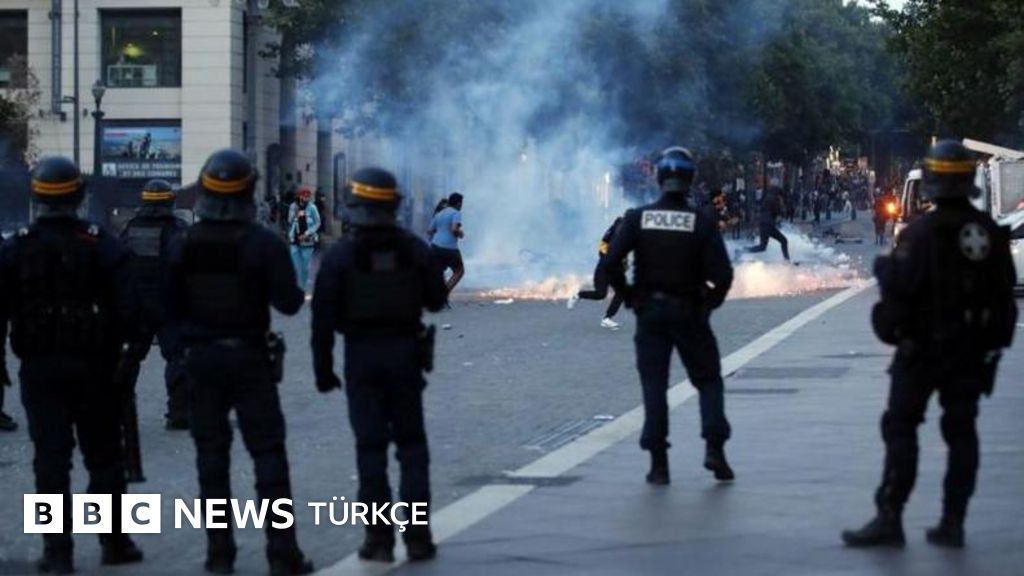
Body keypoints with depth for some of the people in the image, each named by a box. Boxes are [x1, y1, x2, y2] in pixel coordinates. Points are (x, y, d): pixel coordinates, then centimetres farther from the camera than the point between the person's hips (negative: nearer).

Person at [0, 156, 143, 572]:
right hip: (94, 366, 0)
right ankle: (114, 542, 16)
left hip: (39, 369, 0)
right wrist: (125, 350, 4)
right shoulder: (102, 246, -6)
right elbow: (128, 308, -11)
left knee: (50, 458, 3)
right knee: (104, 456, 11)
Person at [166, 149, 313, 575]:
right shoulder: (262, 243, -12)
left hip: (201, 359, 3)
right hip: (250, 358, -3)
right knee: (268, 452, 1)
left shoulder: (182, 246, -3)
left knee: (211, 453, 10)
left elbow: (170, 309, 0)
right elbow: (289, 302, -12)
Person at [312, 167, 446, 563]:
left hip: (362, 355, -2)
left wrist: (323, 368, -1)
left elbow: (324, 318, -8)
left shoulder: (340, 255, -8)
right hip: (405, 352, 2)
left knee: (371, 445, 3)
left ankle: (379, 538, 2)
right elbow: (436, 300, 6)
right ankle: (417, 535, 7)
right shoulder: (414, 249, -2)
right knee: (411, 443, 10)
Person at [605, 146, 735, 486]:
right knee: (708, 380, 13)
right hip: (690, 313, -1)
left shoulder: (638, 218, -4)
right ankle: (714, 448, -2)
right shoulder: (702, 223, -8)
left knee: (654, 385, 5)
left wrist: (628, 296, 0)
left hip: (650, 312, 1)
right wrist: (710, 302, 3)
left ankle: (658, 463, 0)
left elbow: (612, 261, -12)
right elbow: (722, 274, -14)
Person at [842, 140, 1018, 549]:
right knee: (962, 431, 10)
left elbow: (899, 285, -18)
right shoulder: (991, 233, 4)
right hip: (974, 349, 5)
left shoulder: (922, 232, -15)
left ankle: (889, 519, -6)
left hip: (924, 347, -5)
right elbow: (1005, 292, 9)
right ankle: (953, 523, 10)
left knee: (901, 428, -1)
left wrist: (883, 267, 1)